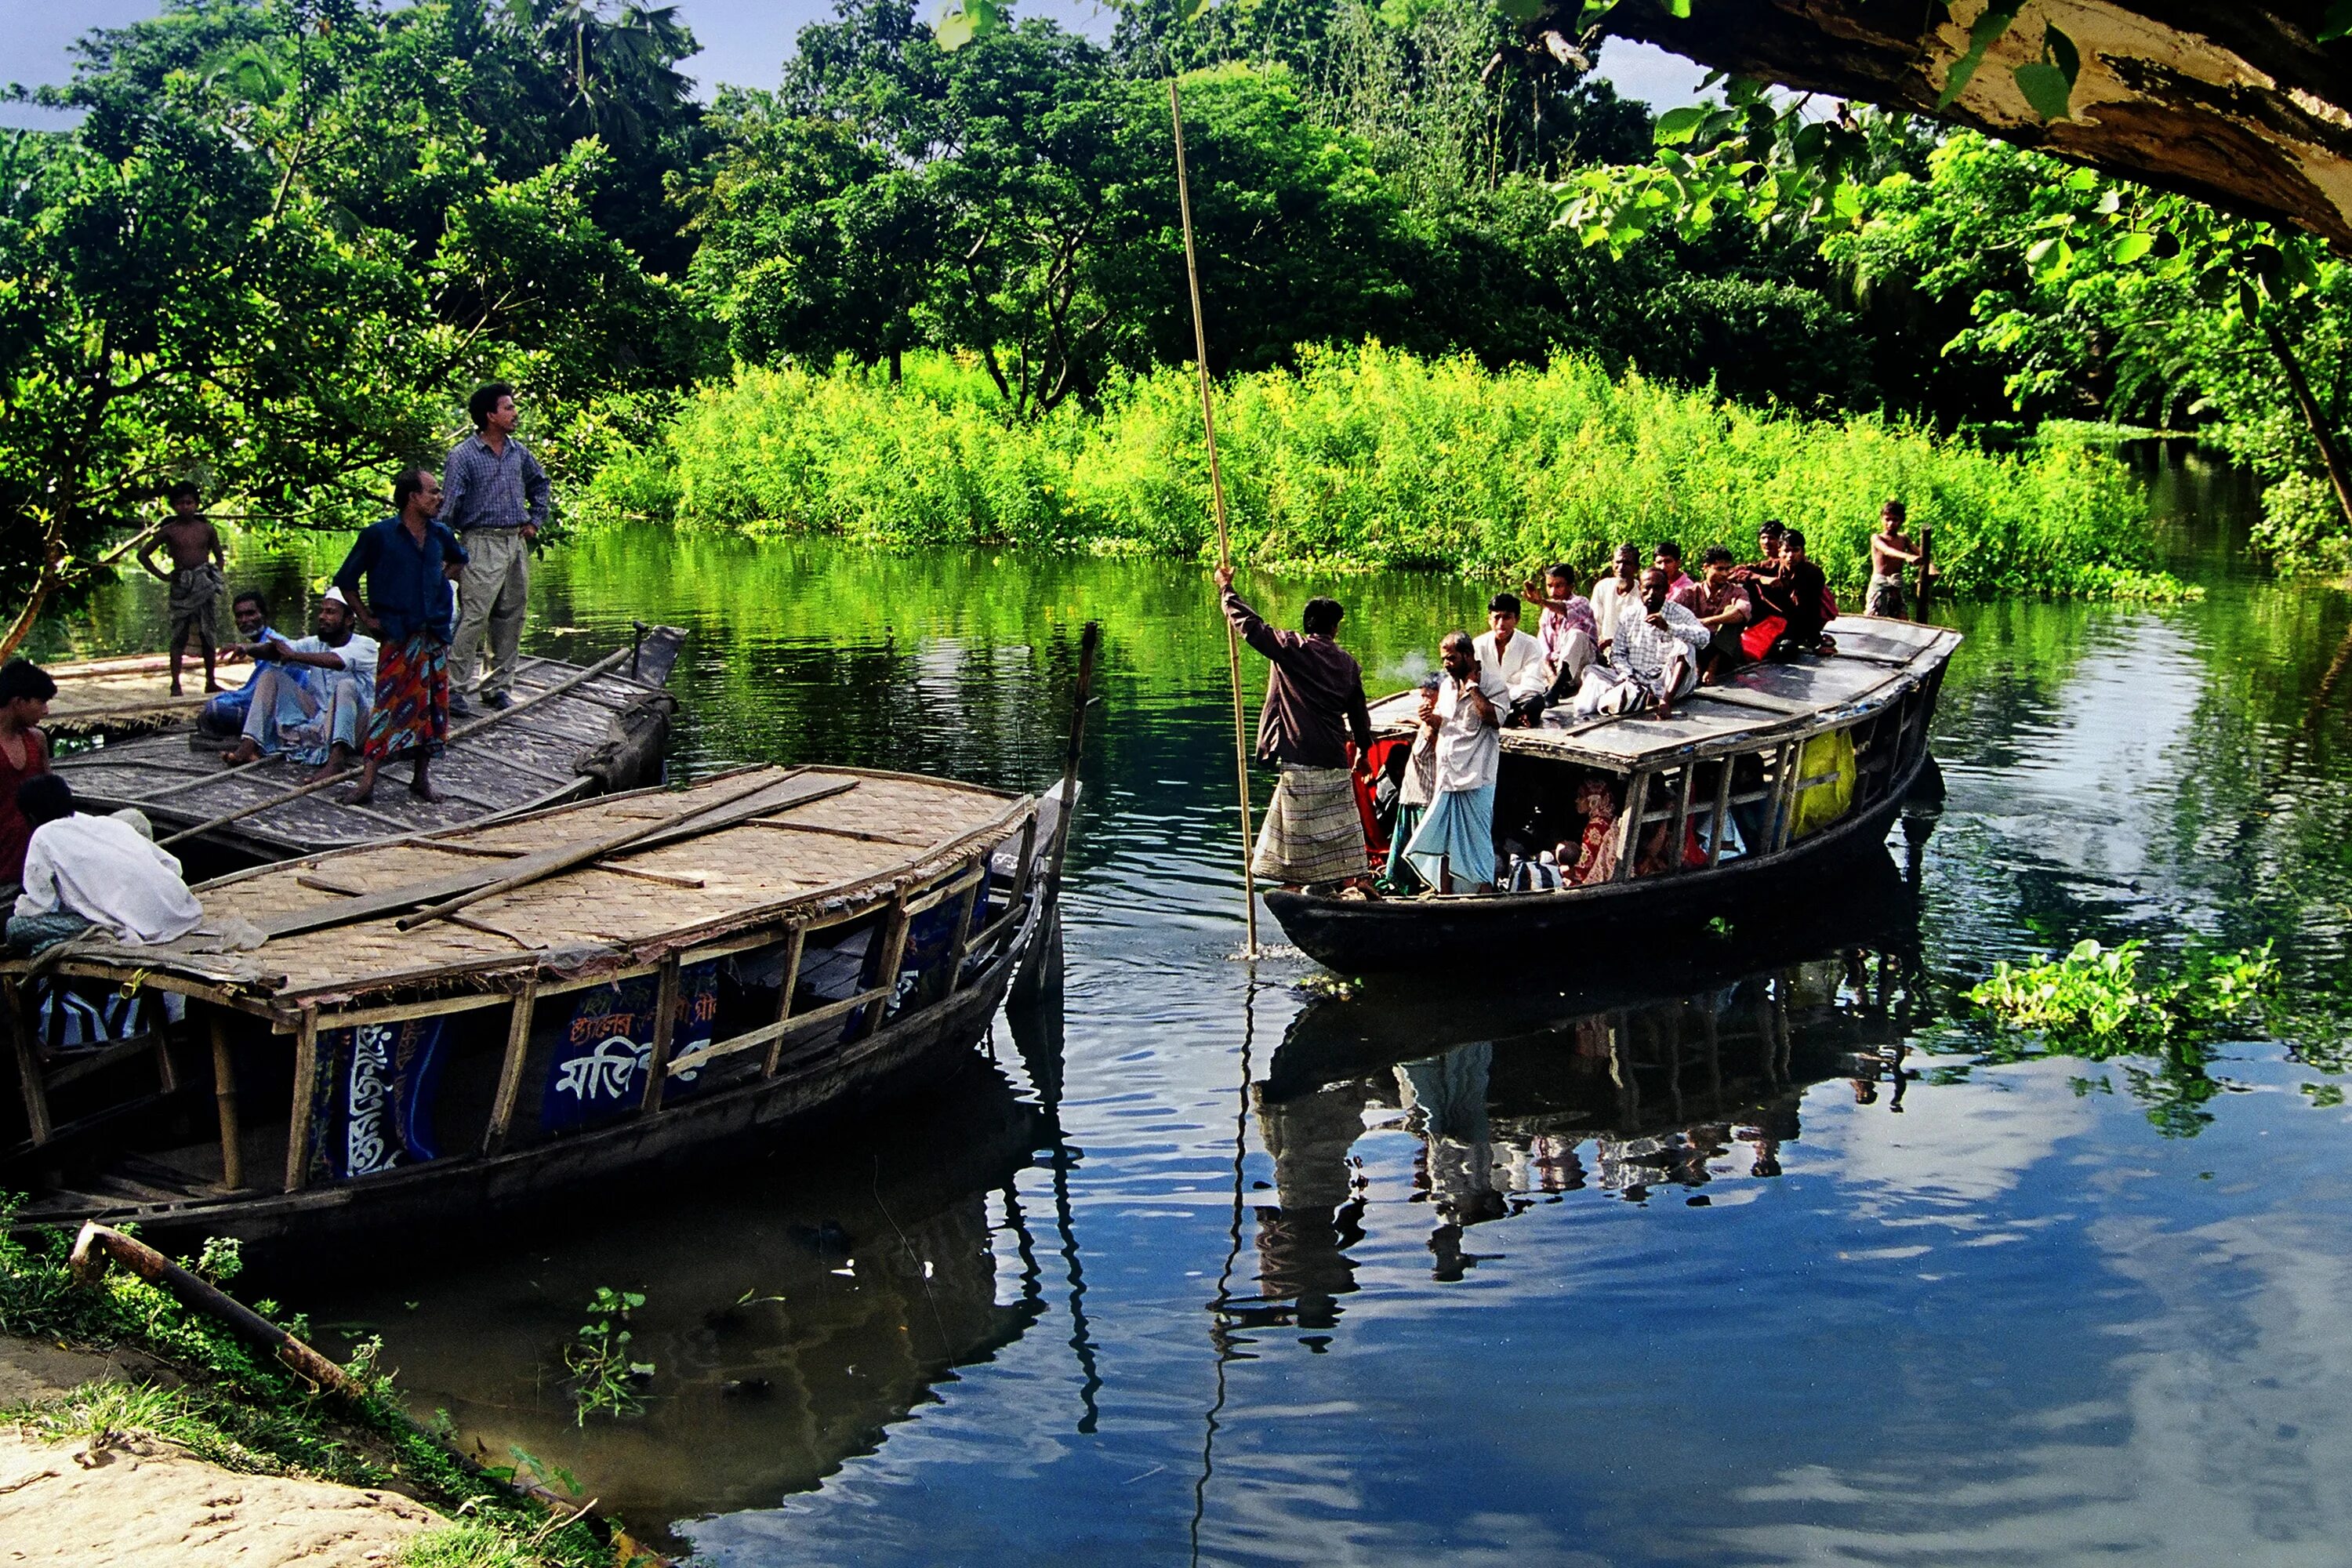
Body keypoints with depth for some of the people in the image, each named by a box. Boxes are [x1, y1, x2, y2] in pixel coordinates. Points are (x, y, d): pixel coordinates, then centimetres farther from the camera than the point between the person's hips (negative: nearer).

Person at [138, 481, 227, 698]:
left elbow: (219, 556, 21)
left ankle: (211, 682, 15)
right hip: (181, 584, -2)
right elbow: (143, 554, 6)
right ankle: (175, 683, -4)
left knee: (209, 634, 6)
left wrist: (217, 574, 5)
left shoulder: (207, 529, 7)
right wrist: (162, 575, 0)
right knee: (179, 635, -4)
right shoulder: (169, 531, 1)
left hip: (206, 583, 2)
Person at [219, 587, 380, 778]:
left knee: (347, 685, -35)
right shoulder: (315, 645, 11)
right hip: (317, 721, 6)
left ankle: (336, 759, -55)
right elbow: (277, 650, -4)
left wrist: (293, 655, -27)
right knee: (272, 675, -1)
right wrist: (248, 649, -23)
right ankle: (248, 747, -19)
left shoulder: (365, 646, -7)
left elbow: (337, 661, -29)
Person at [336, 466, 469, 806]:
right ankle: (367, 780, -12)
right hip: (398, 638, -5)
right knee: (390, 704, -12)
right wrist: (367, 618, 1)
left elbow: (459, 560, 35)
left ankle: (422, 778, 16)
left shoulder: (440, 535, 10)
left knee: (433, 706, 6)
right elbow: (345, 580, 3)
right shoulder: (378, 535, -5)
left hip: (435, 635, 5)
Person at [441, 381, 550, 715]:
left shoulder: (518, 452, 11)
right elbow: (448, 508, -11)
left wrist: (536, 521, 20)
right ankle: (454, 687, -9)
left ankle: (498, 685, 16)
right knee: (473, 616, -12)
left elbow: (540, 483, 30)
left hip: (517, 542, 7)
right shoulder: (463, 456, -9)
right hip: (482, 542, -7)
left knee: (511, 617, 8)